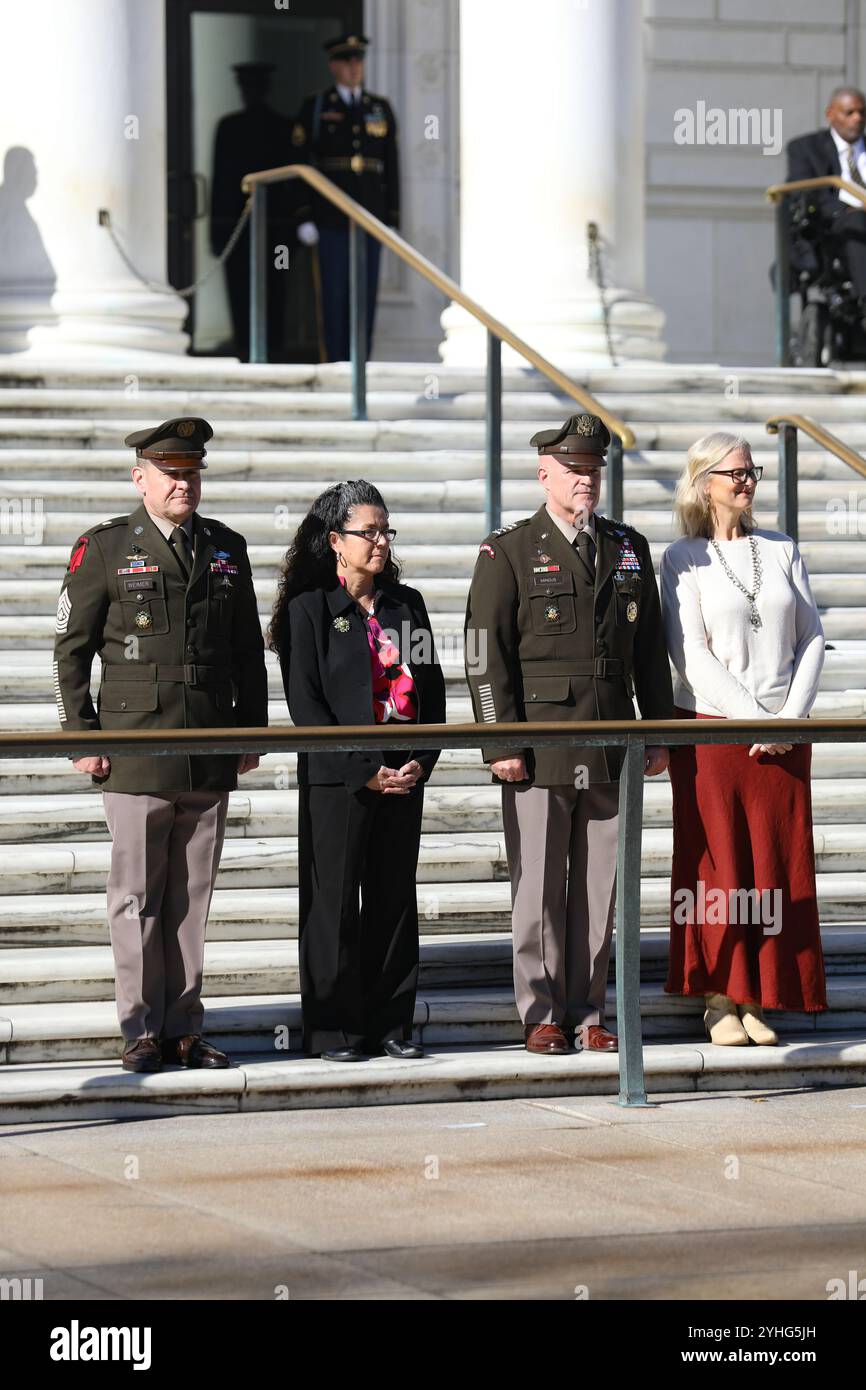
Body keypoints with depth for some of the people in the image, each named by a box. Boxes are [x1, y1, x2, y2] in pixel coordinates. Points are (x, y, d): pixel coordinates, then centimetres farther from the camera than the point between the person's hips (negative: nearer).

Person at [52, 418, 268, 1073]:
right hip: (137, 750, -4)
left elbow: (248, 650, 17)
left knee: (192, 897, 7)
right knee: (137, 896, 0)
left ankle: (183, 1028, 13)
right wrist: (82, 736, -6)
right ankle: (141, 1031, 6)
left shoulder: (227, 548, 11)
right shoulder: (104, 548, -1)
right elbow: (71, 649, 0)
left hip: (212, 758, 4)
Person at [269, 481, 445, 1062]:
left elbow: (432, 688, 12)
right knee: (335, 900, -1)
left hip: (405, 775, 5)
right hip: (337, 779, -5)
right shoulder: (310, 608, -3)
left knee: (396, 898, 7)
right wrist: (364, 771, -14)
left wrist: (421, 762, -3)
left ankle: (391, 1022, 14)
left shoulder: (407, 604, 12)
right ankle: (333, 1028, 6)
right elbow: (305, 703, -8)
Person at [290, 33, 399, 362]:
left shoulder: (380, 109, 10)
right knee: (334, 294, -3)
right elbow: (300, 164, -1)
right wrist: (304, 218, -8)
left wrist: (393, 221, 5)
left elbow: (391, 168, 10)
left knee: (366, 294, 2)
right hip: (330, 219, -3)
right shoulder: (315, 108, 1)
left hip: (370, 216, 3)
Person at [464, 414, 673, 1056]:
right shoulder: (508, 553, -1)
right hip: (541, 747, -4)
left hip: (612, 747, 4)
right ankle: (542, 1014, 8)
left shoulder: (629, 549, 13)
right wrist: (501, 743, -11)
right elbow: (486, 657, -5)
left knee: (602, 885, 6)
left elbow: (650, 649, 16)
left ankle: (589, 1012, 14)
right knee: (539, 885, 0)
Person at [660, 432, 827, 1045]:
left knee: (780, 867, 1)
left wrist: (791, 717, -7)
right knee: (718, 866, -2)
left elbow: (811, 639, 7)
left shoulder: (782, 551, 11)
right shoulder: (684, 558, 0)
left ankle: (760, 999, 6)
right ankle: (720, 999, 3)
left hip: (784, 735, 3)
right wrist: (755, 719, -14)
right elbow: (690, 653, -7)